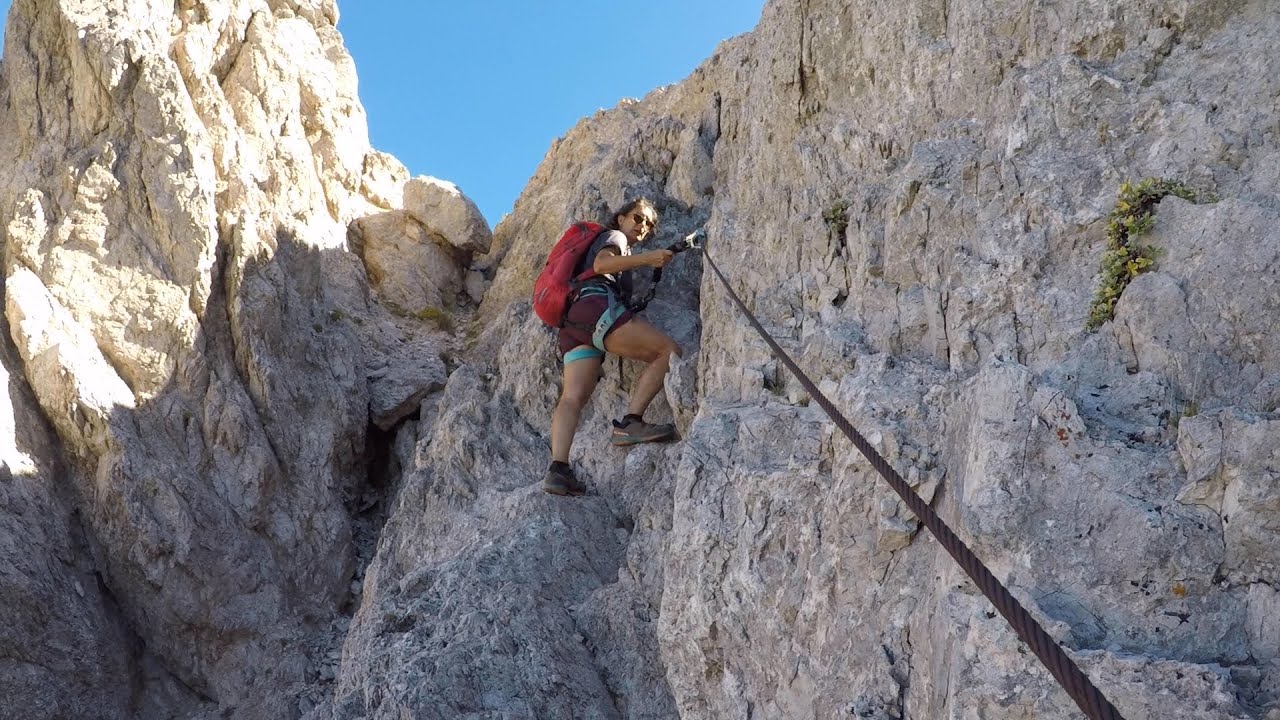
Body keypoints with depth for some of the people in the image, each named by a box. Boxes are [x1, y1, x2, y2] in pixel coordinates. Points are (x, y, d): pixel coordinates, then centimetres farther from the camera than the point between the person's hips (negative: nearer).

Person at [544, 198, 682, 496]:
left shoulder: (620, 248, 42)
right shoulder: (614, 235, 16)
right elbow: (601, 263, -5)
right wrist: (646, 258, -11)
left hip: (572, 325, 9)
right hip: (597, 306, -9)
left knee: (573, 397, -10)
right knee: (668, 351, -12)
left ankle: (558, 468, -27)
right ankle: (629, 422, -26)